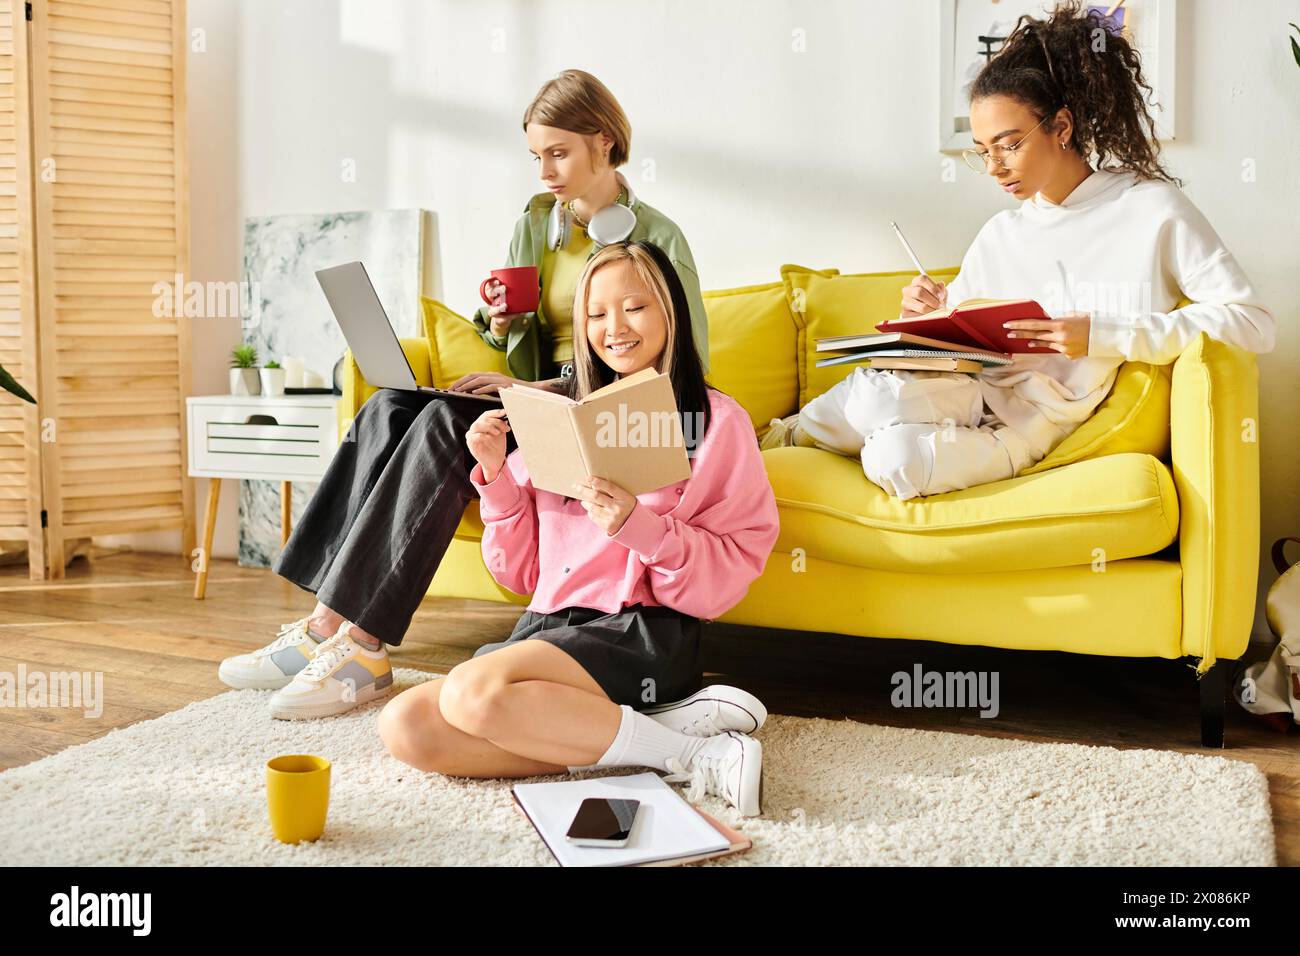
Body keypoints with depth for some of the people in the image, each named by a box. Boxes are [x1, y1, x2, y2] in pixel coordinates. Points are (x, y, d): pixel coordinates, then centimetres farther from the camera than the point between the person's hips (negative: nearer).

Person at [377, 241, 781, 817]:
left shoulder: (715, 418, 4)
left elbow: (730, 572, -5)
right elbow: (523, 573, 16)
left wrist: (639, 524, -21)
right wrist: (496, 477, 2)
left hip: (645, 634, -6)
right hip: (546, 627, 7)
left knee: (474, 691, -32)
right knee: (404, 726, -21)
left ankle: (687, 754, -18)